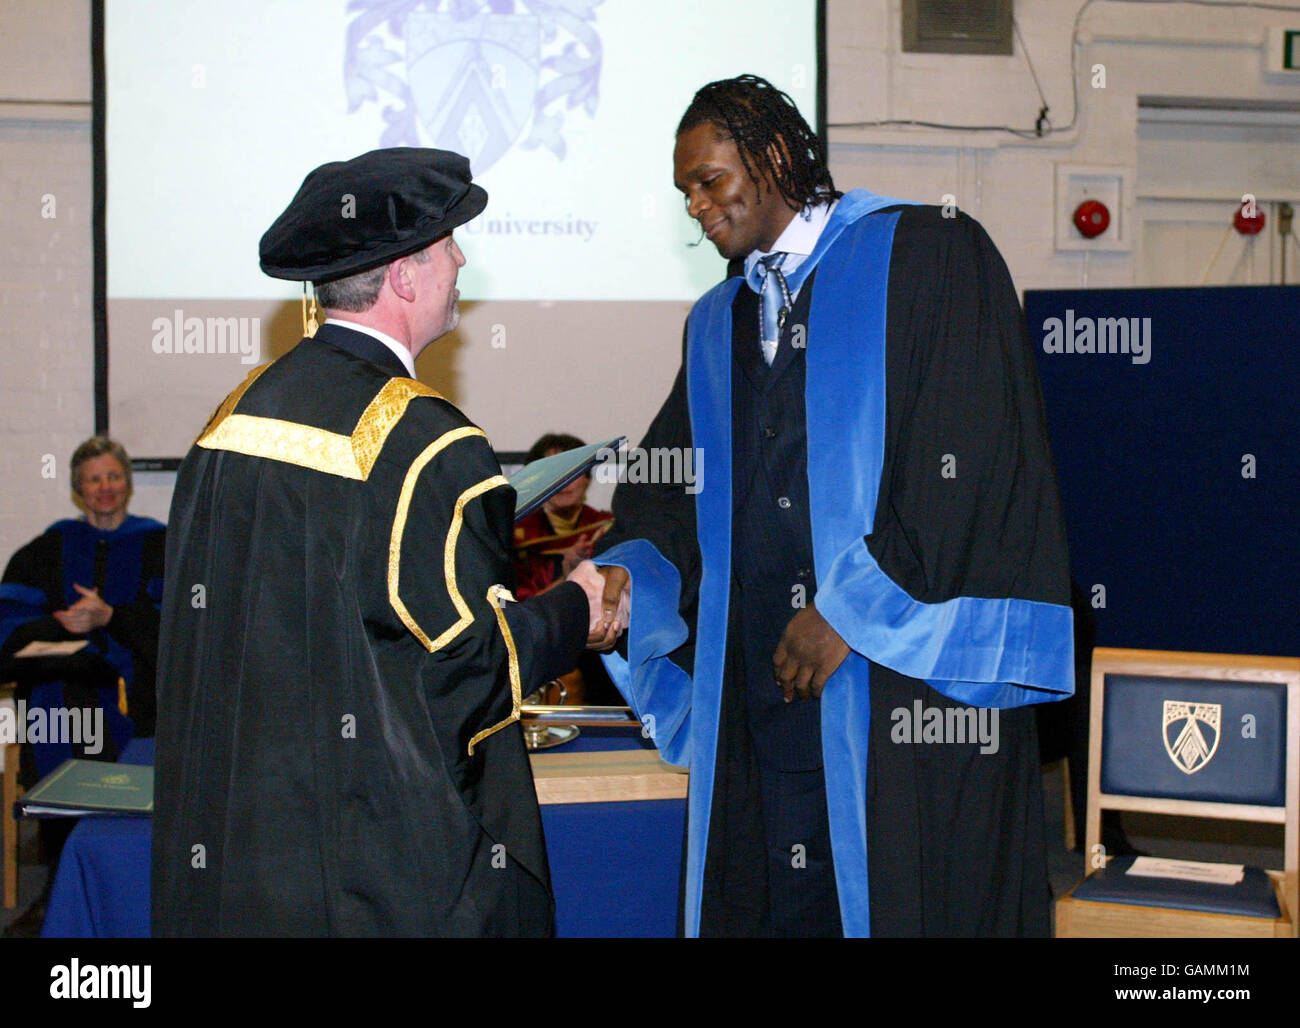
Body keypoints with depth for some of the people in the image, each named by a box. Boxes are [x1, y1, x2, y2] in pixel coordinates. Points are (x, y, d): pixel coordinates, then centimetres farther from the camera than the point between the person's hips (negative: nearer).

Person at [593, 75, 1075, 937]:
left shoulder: (926, 258, -1)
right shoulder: (716, 325, 20)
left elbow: (972, 458, -11)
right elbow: (672, 490, 17)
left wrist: (853, 608, -13)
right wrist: (630, 575, -5)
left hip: (909, 687, -5)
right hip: (765, 693, 6)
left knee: (911, 901, -1)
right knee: (775, 899, 4)